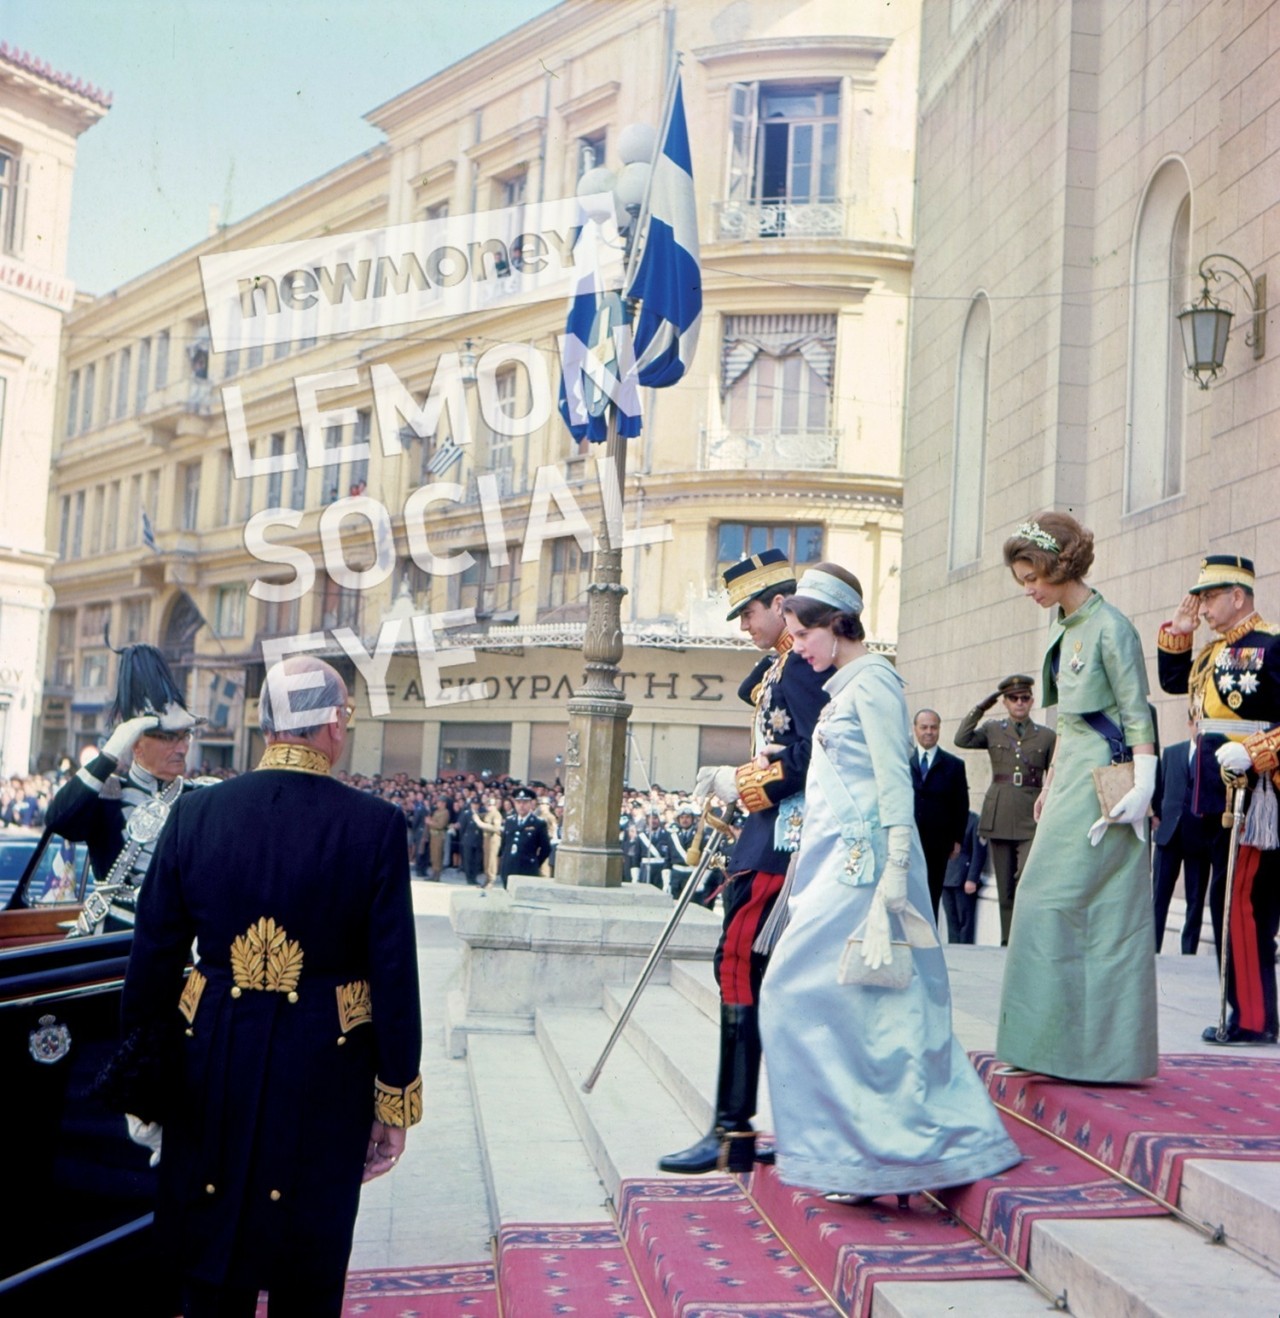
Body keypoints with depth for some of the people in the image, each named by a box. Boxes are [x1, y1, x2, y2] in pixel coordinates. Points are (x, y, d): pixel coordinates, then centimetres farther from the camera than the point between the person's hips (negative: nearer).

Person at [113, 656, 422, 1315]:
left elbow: (152, 958, -1)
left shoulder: (194, 813, -5)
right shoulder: (376, 824, -13)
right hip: (325, 1077, -2)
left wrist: (144, 1086, 10)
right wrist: (396, 1096, -2)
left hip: (212, 1069, 3)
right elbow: (395, 975, -12)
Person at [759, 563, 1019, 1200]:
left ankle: (860, 1151, -3)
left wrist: (894, 871, -20)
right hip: (839, 861, 9)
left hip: (862, 862, -9)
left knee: (800, 991, -9)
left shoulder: (871, 680, -8)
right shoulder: (844, 686, 19)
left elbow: (894, 780, -15)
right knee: (887, 1009, 8)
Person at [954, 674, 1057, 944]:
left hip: (1031, 818, -1)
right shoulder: (992, 730, 12)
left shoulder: (1047, 736, 9)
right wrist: (980, 708, -2)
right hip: (999, 818, 1)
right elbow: (962, 739, -5)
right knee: (1005, 886, 5)